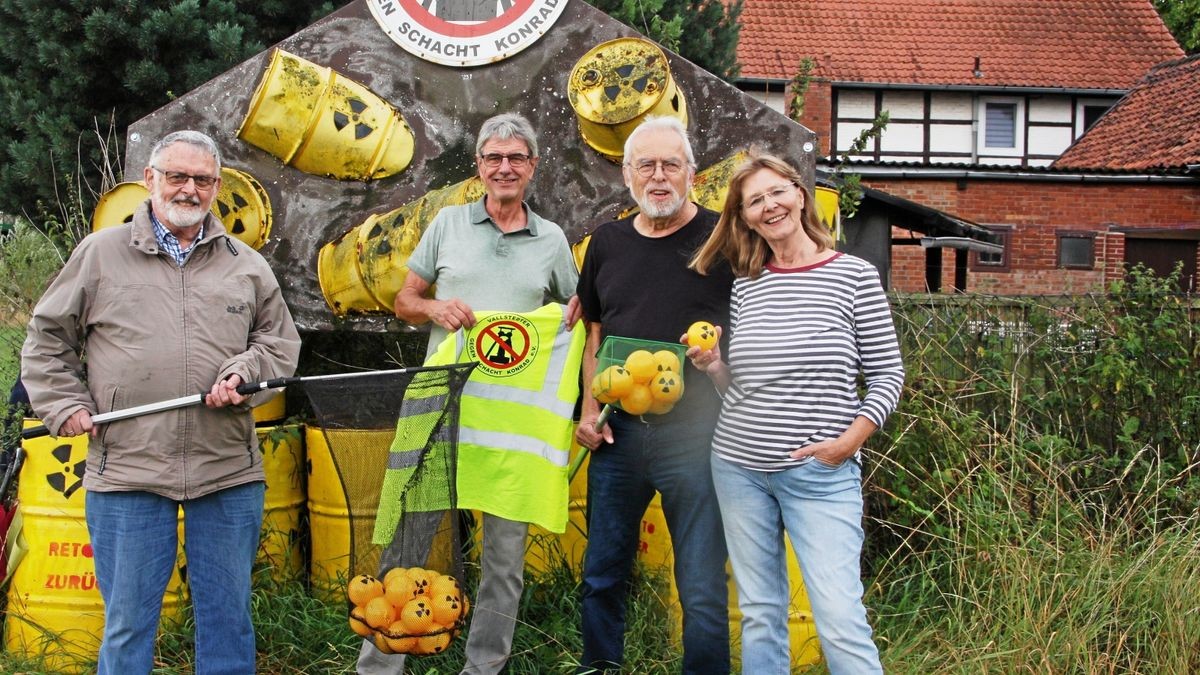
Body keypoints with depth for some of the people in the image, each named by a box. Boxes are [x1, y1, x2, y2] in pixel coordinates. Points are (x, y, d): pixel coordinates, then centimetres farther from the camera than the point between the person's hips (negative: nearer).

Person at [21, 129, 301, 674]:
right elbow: (46, 340, 14)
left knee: (228, 618, 9)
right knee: (127, 622, 5)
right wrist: (65, 405, 2)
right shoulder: (100, 253, 7)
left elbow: (281, 340, 16)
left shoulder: (246, 265, 12)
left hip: (229, 473, 2)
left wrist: (243, 372, -3)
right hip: (126, 471, -2)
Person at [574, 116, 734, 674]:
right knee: (602, 573, 15)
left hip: (694, 433, -4)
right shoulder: (607, 242, 11)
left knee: (702, 588, 1)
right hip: (617, 431, 4)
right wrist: (591, 406, 6)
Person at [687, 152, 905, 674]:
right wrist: (711, 366, -3)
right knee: (759, 615, 10)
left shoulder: (854, 276, -3)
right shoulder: (744, 288, 8)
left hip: (821, 474, -4)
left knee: (840, 620, -11)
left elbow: (887, 375, 0)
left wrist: (849, 440, -12)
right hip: (739, 467, 4)